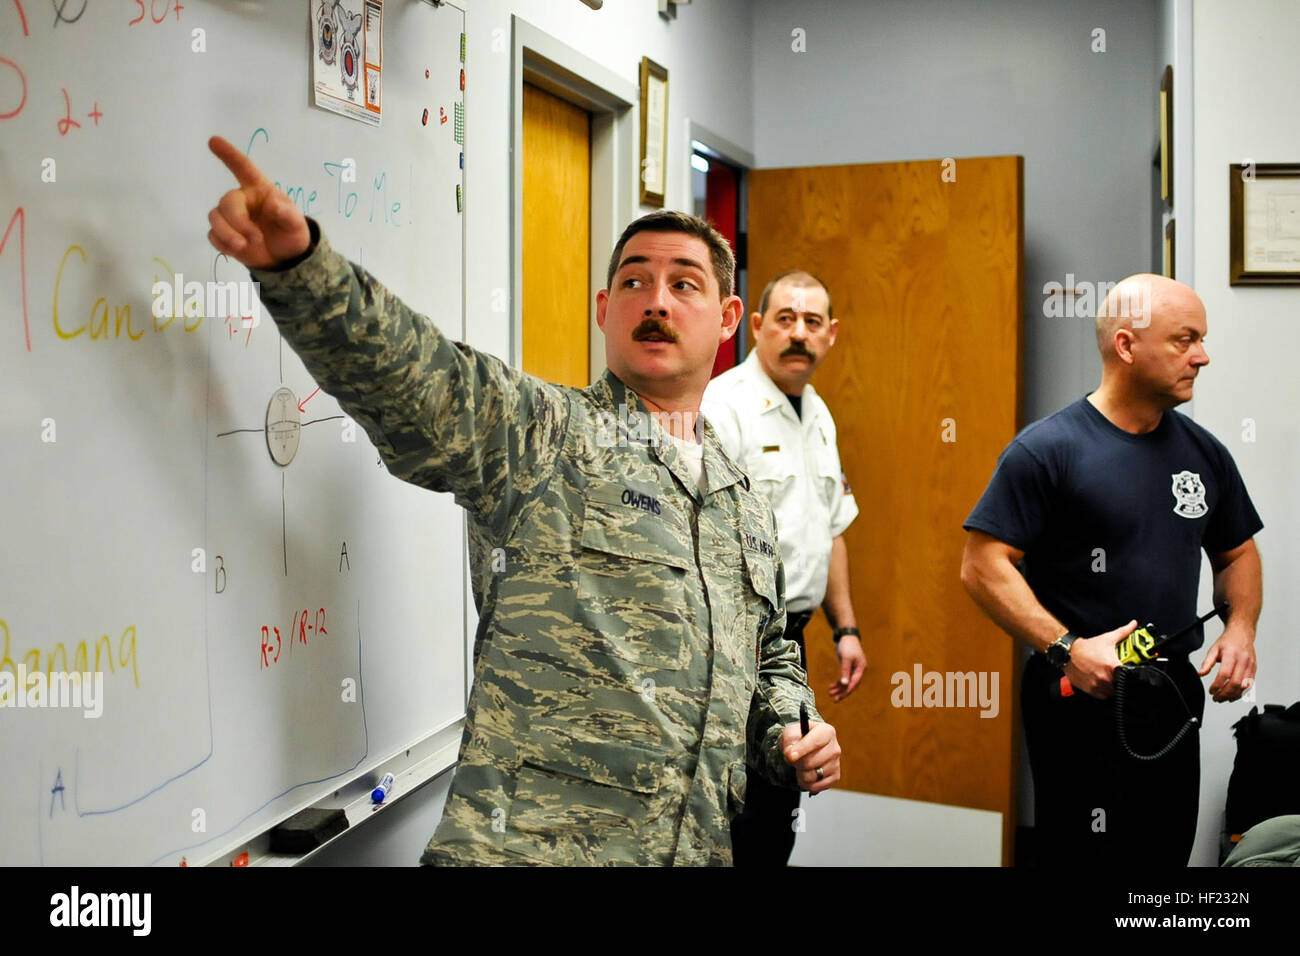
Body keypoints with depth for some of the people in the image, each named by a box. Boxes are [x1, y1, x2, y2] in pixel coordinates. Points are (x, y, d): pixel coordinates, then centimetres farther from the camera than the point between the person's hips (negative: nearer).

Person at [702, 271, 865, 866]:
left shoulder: (817, 415, 15)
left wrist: (844, 628, 16)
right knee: (744, 816, -7)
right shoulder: (721, 407, -14)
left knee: (779, 813, 15)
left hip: (788, 638, 9)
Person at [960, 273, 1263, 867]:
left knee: (1169, 851, 15)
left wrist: (1241, 628, 2)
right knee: (1086, 854, -2)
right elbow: (983, 566, -15)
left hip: (1176, 699, 6)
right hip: (1080, 699, -6)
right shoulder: (1047, 449, -11)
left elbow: (1238, 552, 21)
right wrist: (1067, 648, -24)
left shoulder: (1204, 453, 8)